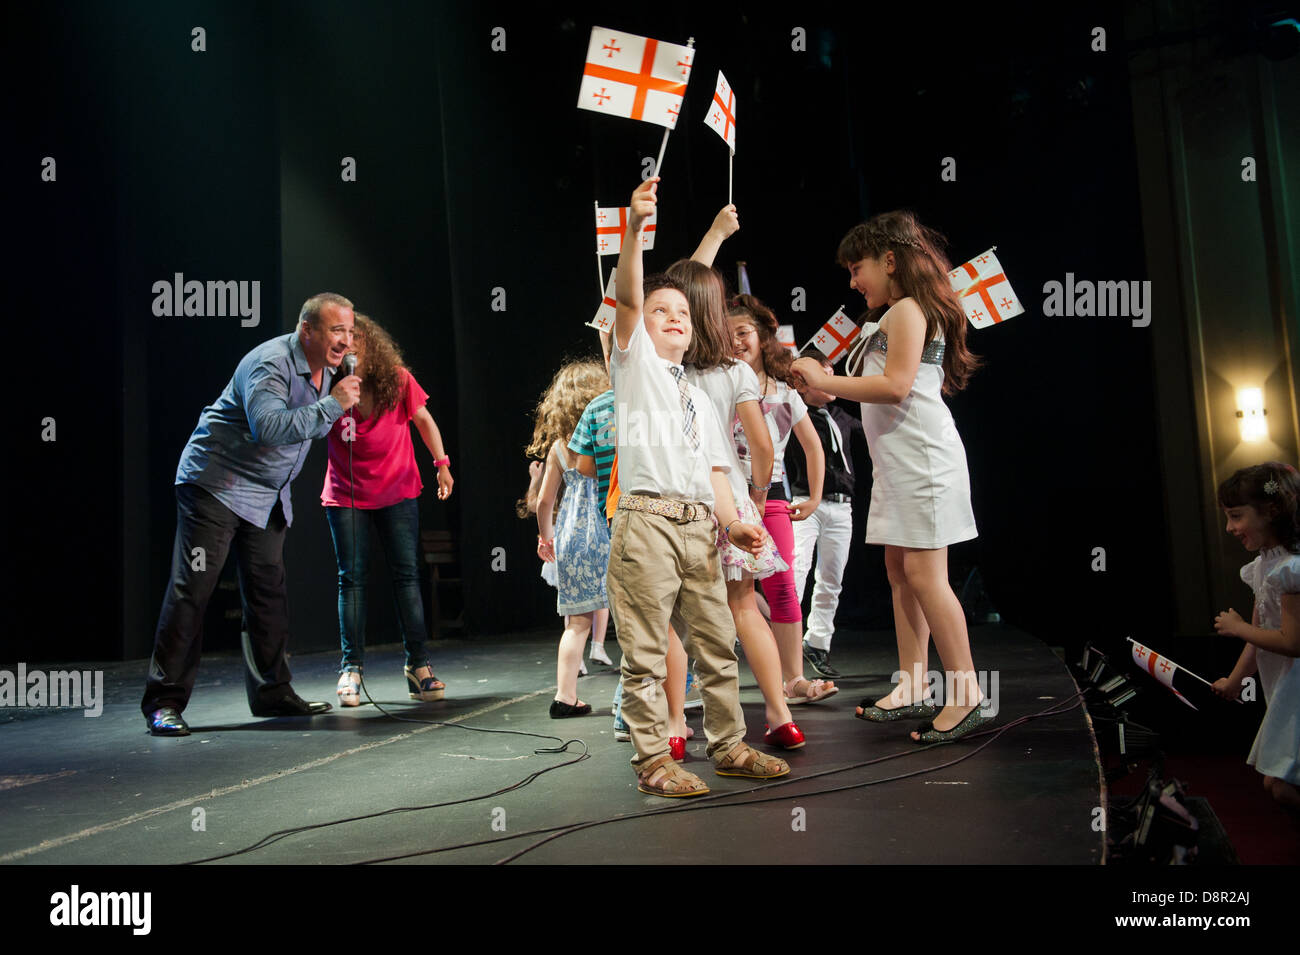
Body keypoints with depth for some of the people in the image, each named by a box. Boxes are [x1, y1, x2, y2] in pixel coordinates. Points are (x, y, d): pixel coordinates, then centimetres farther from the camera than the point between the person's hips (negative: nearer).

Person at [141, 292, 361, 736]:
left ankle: (271, 691, 16)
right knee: (191, 590, -8)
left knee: (268, 591, 8)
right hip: (216, 483, -9)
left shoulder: (326, 370, 8)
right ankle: (164, 702, -4)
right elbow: (269, 427, -36)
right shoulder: (270, 364, -21)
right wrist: (332, 404, -31)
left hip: (267, 495, 9)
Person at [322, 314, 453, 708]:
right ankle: (352, 667, 6)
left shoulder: (397, 380, -7)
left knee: (407, 574, 0)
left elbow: (423, 419, 5)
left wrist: (442, 462, -1)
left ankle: (418, 666, 6)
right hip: (345, 496, 0)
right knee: (351, 578, -2)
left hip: (397, 492, 1)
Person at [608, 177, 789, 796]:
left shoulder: (699, 398, 26)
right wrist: (634, 226, -20)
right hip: (647, 519, -6)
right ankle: (652, 761, 5)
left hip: (698, 526, 6)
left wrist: (732, 524, 2)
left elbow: (714, 471, 19)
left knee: (717, 642, 9)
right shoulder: (635, 363, 11)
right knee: (646, 651, -3)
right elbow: (626, 297, -6)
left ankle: (729, 747, 21)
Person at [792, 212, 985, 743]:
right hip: (896, 460, 10)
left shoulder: (907, 310, -7)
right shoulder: (890, 318, 23)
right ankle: (912, 690, 13)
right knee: (899, 568, 8)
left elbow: (896, 385, -19)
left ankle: (966, 695, -6)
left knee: (922, 571, -11)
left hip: (922, 455, -10)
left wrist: (826, 382, -13)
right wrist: (827, 383, 12)